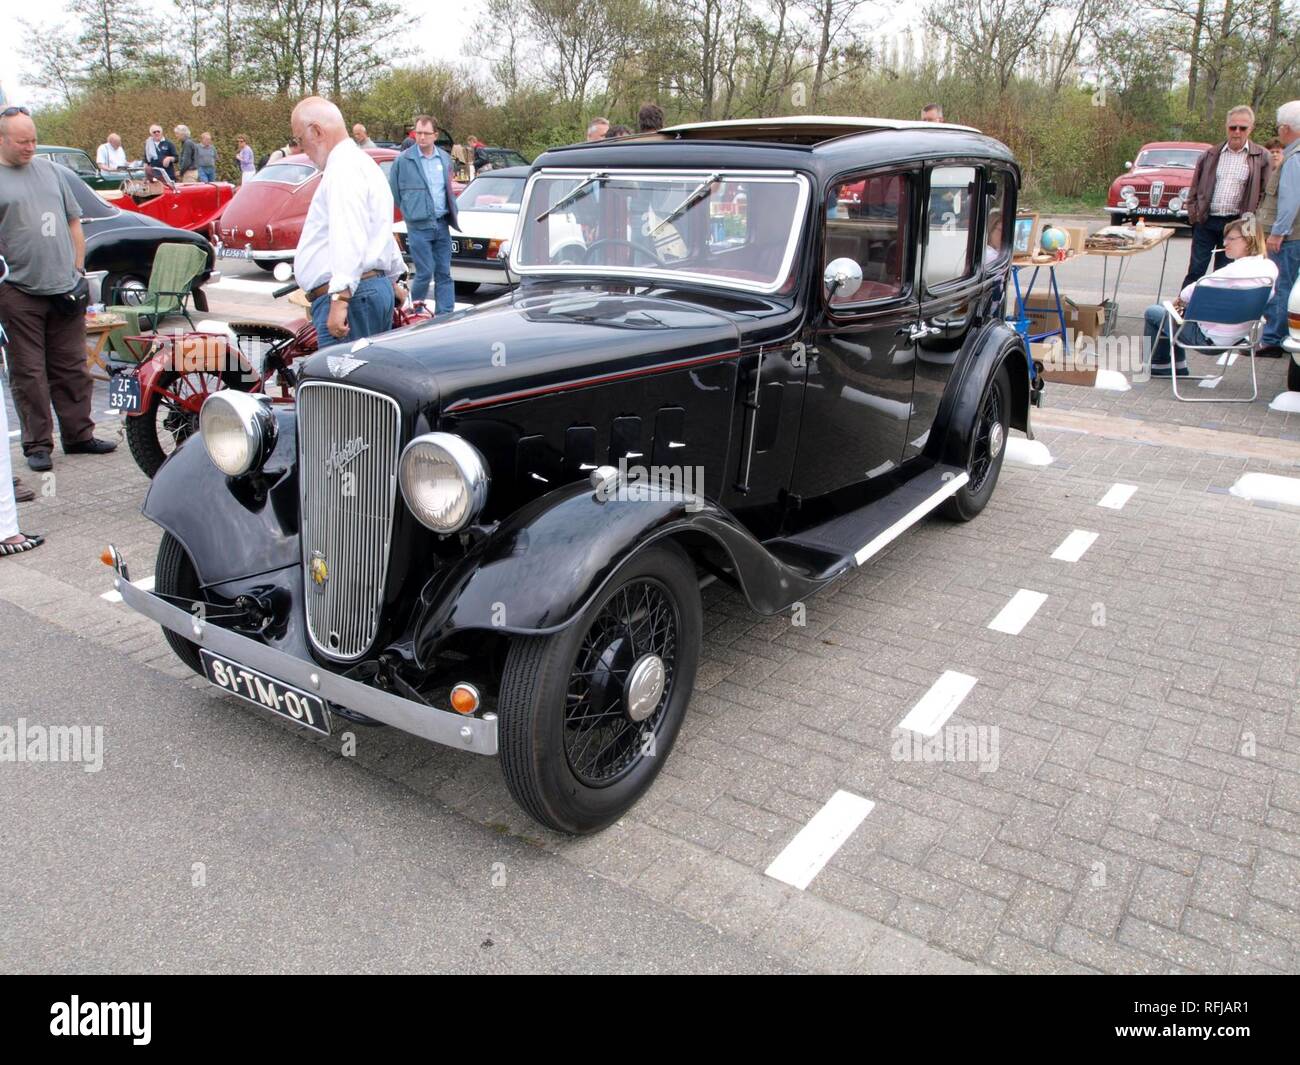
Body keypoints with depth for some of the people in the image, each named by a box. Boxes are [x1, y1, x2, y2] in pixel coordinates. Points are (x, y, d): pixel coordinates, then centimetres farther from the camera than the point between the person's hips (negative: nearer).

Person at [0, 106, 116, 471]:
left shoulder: (49, 169, 14)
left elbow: (73, 223, 18)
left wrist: (79, 271, 11)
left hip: (65, 291, 4)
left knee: (72, 371, 10)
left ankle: (78, 435, 20)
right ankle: (37, 444, 7)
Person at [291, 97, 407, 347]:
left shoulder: (344, 168, -10)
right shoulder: (363, 163, 25)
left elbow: (349, 237, -23)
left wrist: (340, 298, -31)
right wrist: (394, 280, 46)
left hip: (350, 295, -11)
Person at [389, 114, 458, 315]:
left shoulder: (445, 158, 10)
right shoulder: (403, 160, -4)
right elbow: (394, 192, 4)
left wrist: (451, 215, 15)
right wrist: (410, 211, 9)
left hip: (442, 224, 4)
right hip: (418, 226, -4)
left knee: (444, 273, 4)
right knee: (425, 272, -6)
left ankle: (445, 316, 8)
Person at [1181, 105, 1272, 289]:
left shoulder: (1261, 157, 0)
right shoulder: (1211, 154, 6)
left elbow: (1264, 193, 0)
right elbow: (1195, 187, 11)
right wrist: (1193, 213, 1)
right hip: (1206, 221, 1)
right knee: (1196, 270, 2)